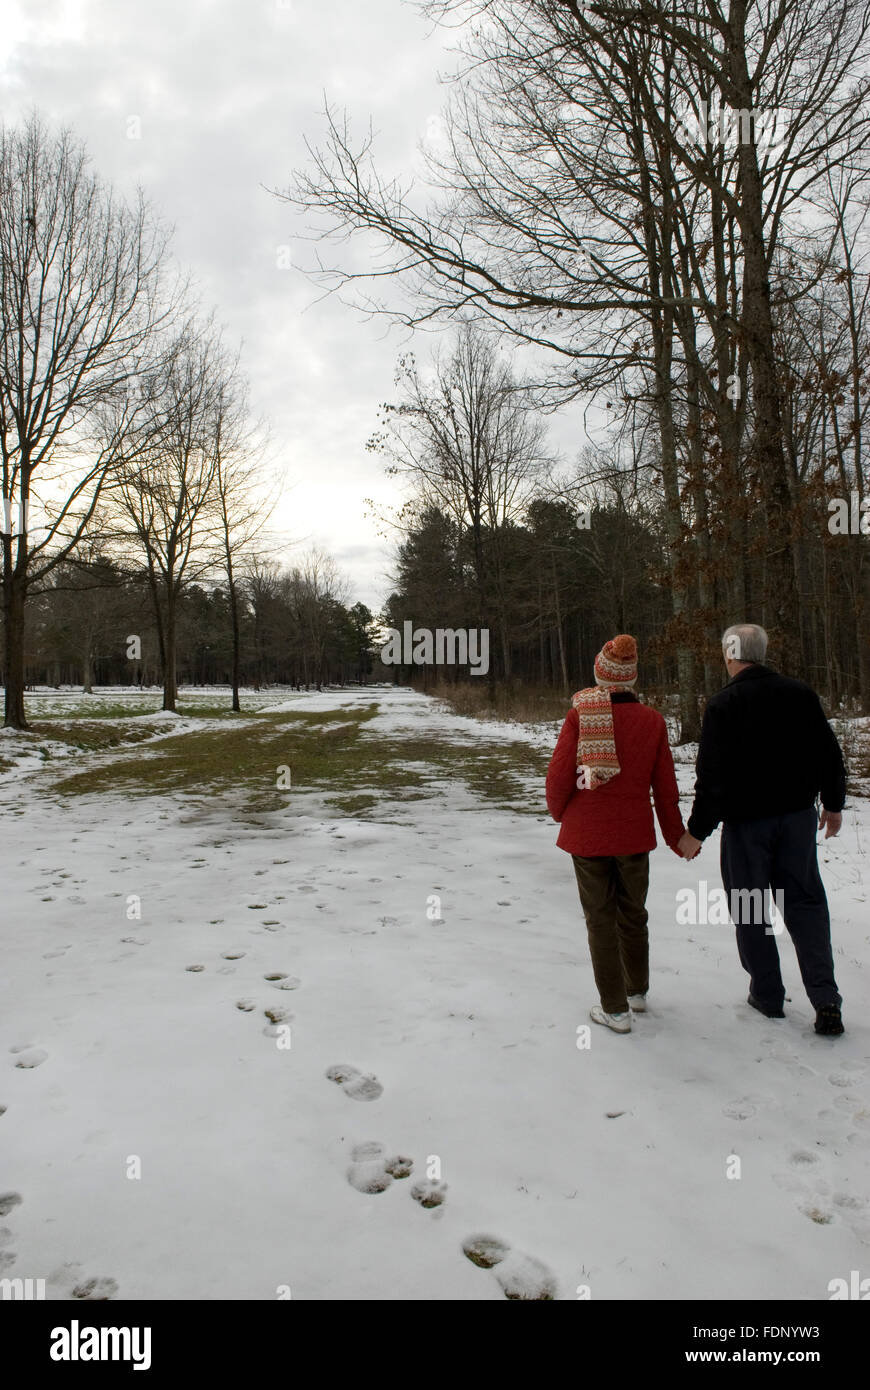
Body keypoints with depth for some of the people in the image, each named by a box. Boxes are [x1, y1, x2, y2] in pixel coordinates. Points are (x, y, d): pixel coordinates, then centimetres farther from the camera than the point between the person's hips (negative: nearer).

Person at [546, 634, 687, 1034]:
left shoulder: (579, 715, -12)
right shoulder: (652, 720, -6)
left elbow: (559, 775, -11)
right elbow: (665, 788, -1)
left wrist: (560, 812, 11)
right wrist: (676, 837, 13)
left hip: (587, 834, -2)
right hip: (635, 835, 2)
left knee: (600, 919, 10)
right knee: (633, 914, 21)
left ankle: (615, 1010, 16)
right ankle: (637, 990, 39)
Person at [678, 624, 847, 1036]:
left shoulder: (722, 705, -14)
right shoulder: (800, 694, 0)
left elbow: (712, 776, -16)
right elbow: (829, 754, 7)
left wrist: (697, 831, -8)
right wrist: (833, 805, 20)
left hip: (746, 821, -4)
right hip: (798, 816, 4)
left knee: (749, 908, 10)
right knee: (805, 902, 11)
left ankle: (767, 993, 19)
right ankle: (825, 998, 5)